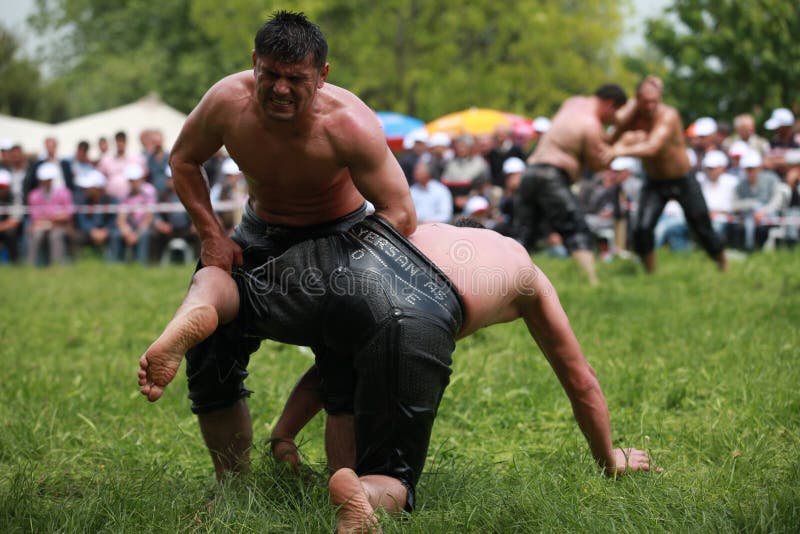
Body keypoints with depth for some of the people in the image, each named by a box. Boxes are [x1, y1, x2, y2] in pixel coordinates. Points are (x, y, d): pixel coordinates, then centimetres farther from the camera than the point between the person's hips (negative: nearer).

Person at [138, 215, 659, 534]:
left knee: (224, 286, 25)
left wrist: (283, 435, 48)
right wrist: (610, 459, 62)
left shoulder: (422, 229, 46)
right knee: (390, 479, 13)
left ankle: (194, 317, -13)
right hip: (416, 323, -2)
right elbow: (582, 382, 46)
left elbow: (336, 355, 45)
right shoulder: (530, 277, 41)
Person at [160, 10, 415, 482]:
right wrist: (211, 234, -12)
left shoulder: (350, 124, -34)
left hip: (340, 231, -3)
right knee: (209, 351, -2)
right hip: (261, 233, 3)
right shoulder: (227, 102, -24)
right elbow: (184, 160, -3)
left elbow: (400, 215, -30)